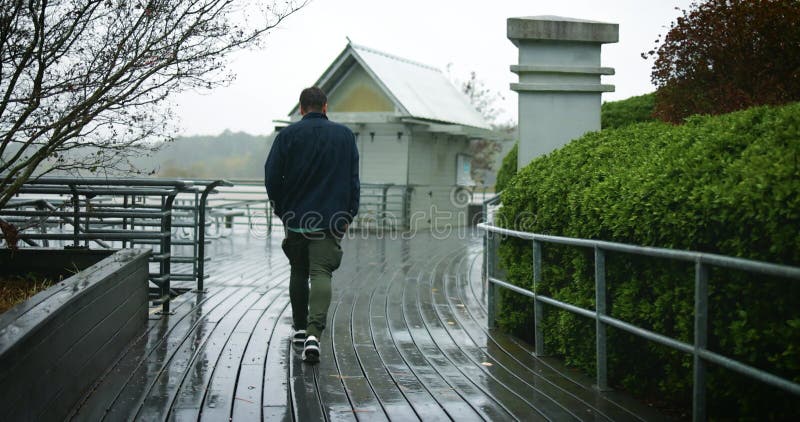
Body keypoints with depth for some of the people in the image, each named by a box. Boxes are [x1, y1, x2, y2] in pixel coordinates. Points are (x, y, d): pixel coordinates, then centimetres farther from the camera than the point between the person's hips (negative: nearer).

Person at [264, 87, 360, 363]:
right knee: (321, 274, -5)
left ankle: (300, 328, 28)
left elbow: (271, 177, -2)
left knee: (298, 273, 17)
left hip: (295, 217, 1)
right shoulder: (345, 135, 5)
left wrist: (281, 210, 11)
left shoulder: (287, 135, 1)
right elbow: (353, 180, 4)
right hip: (330, 220, -1)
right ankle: (313, 333, -22)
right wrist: (349, 215, 10)